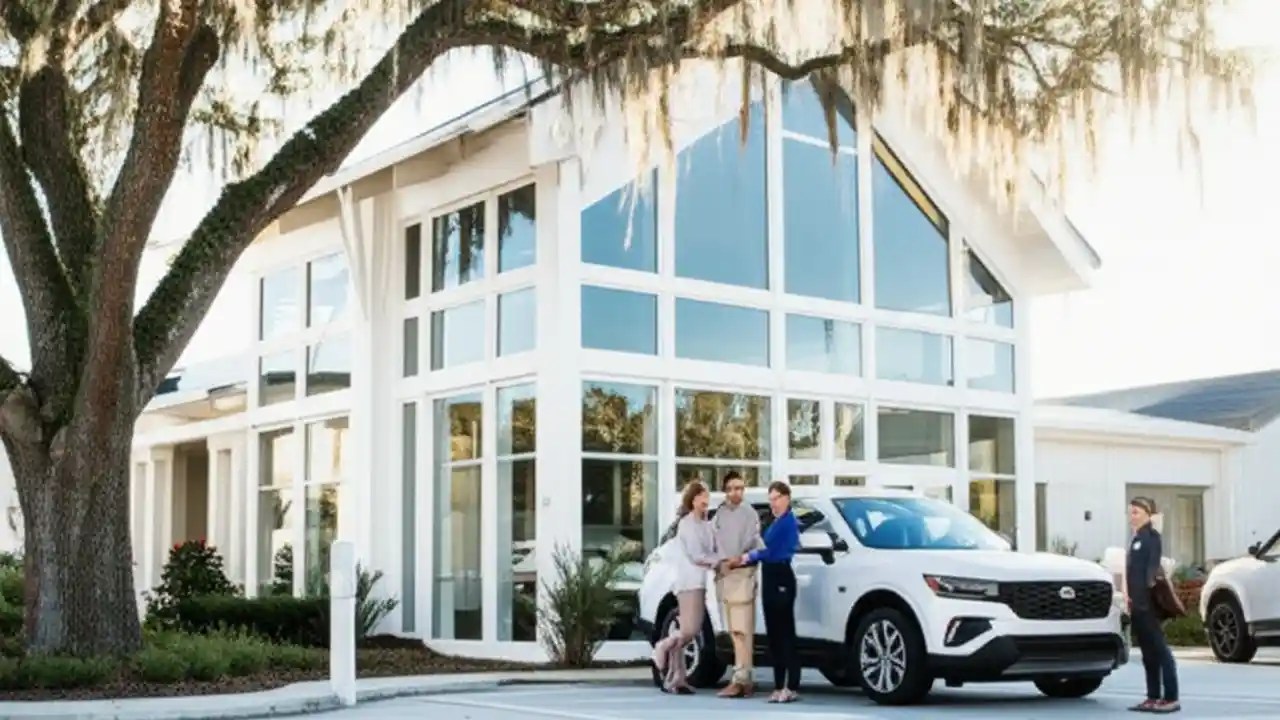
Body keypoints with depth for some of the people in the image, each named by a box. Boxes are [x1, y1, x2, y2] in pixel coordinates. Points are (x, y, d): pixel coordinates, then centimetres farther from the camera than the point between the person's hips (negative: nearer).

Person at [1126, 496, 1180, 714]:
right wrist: (1129, 598, 17)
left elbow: (1152, 567, -16)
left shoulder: (1151, 536, -7)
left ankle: (1171, 698, -7)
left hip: (1148, 603, -9)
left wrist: (1150, 593, -23)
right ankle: (1153, 697, 14)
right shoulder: (1136, 539, 19)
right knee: (1148, 653, 10)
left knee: (1160, 649, -8)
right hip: (1137, 604, 9)